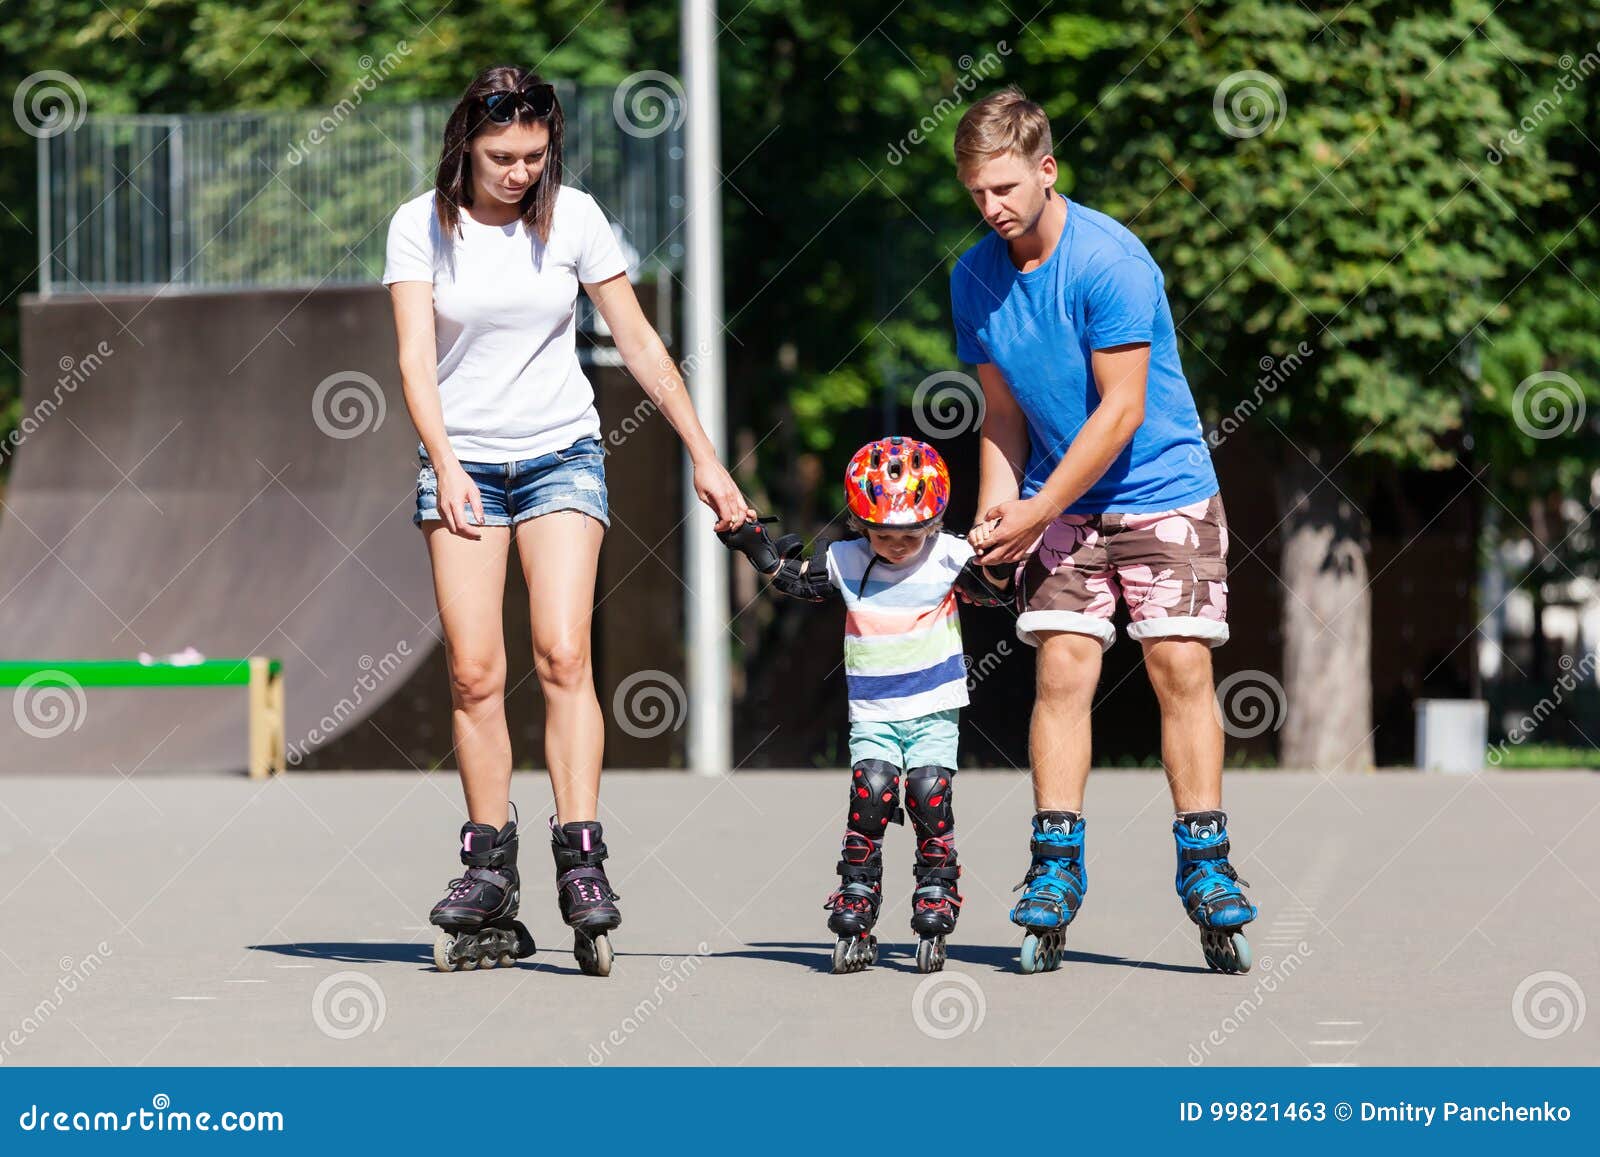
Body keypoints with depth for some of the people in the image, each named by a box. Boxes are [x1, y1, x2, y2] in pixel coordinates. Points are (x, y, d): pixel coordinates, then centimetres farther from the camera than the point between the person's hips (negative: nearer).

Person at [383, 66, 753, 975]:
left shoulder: (572, 218, -1)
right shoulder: (422, 227, -4)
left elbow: (639, 343, 4)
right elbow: (416, 354, -10)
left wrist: (705, 457, 3)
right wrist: (445, 466, -24)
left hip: (562, 456, 0)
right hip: (462, 463, 0)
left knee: (564, 655, -16)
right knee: (475, 673, -7)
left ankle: (582, 865, -20)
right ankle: (490, 876, 1)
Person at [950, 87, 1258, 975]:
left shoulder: (1109, 261, -19)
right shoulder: (974, 278, -1)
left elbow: (1121, 411, -19)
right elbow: (1003, 411, 9)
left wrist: (1034, 513, -17)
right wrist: (994, 512, -6)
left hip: (1163, 492, -4)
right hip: (1058, 503, 4)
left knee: (1181, 669, -8)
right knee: (1062, 672, -7)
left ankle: (1206, 871, -3)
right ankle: (1055, 871, -4)